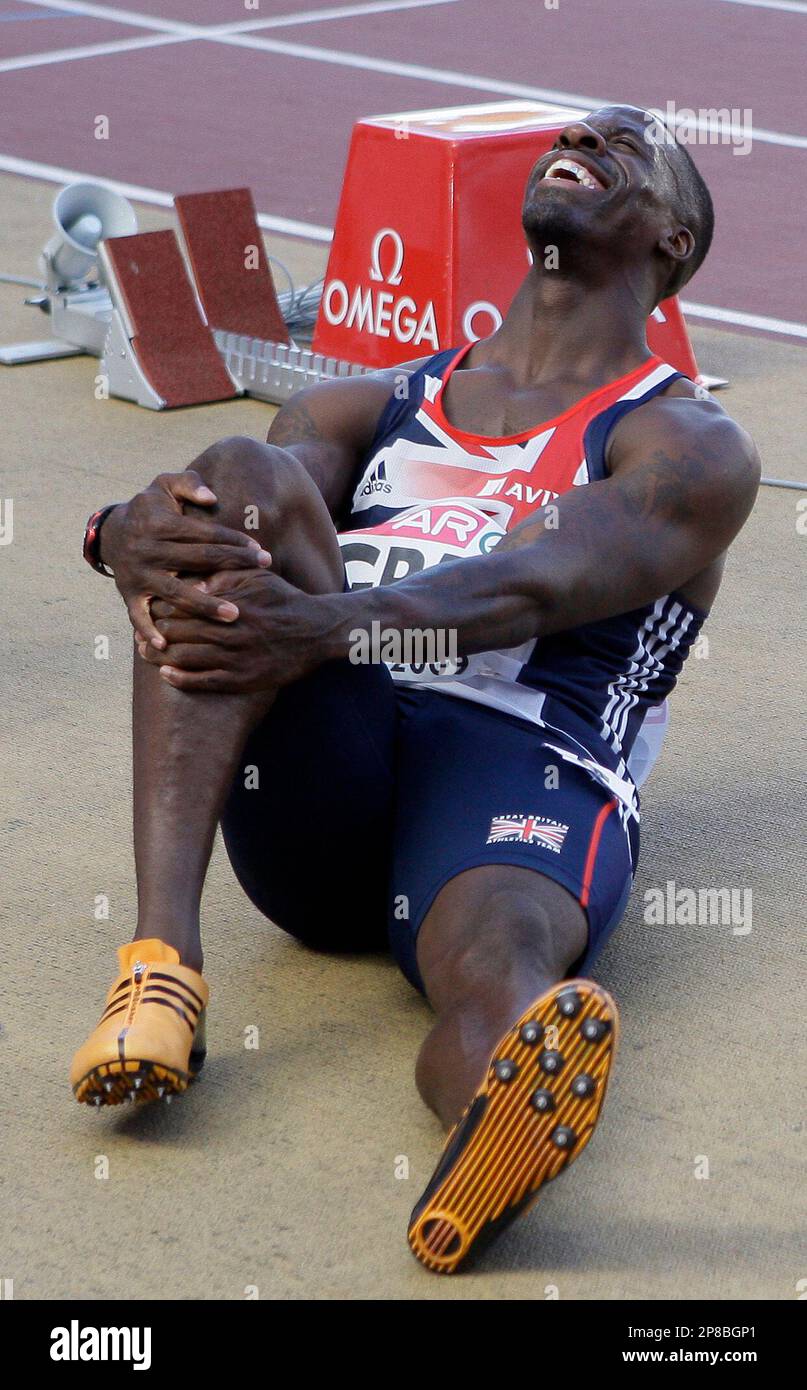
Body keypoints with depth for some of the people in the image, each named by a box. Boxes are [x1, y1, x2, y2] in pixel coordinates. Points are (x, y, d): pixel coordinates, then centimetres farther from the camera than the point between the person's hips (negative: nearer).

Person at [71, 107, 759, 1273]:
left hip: (530, 765, -3)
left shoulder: (689, 448, 13)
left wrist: (335, 625, -30)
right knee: (242, 477, -22)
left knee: (500, 970, -36)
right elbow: (198, 519, 6)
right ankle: (161, 959, -37)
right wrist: (134, 532, -20)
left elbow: (533, 586, -10)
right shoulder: (378, 406, 28)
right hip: (320, 768, 3)